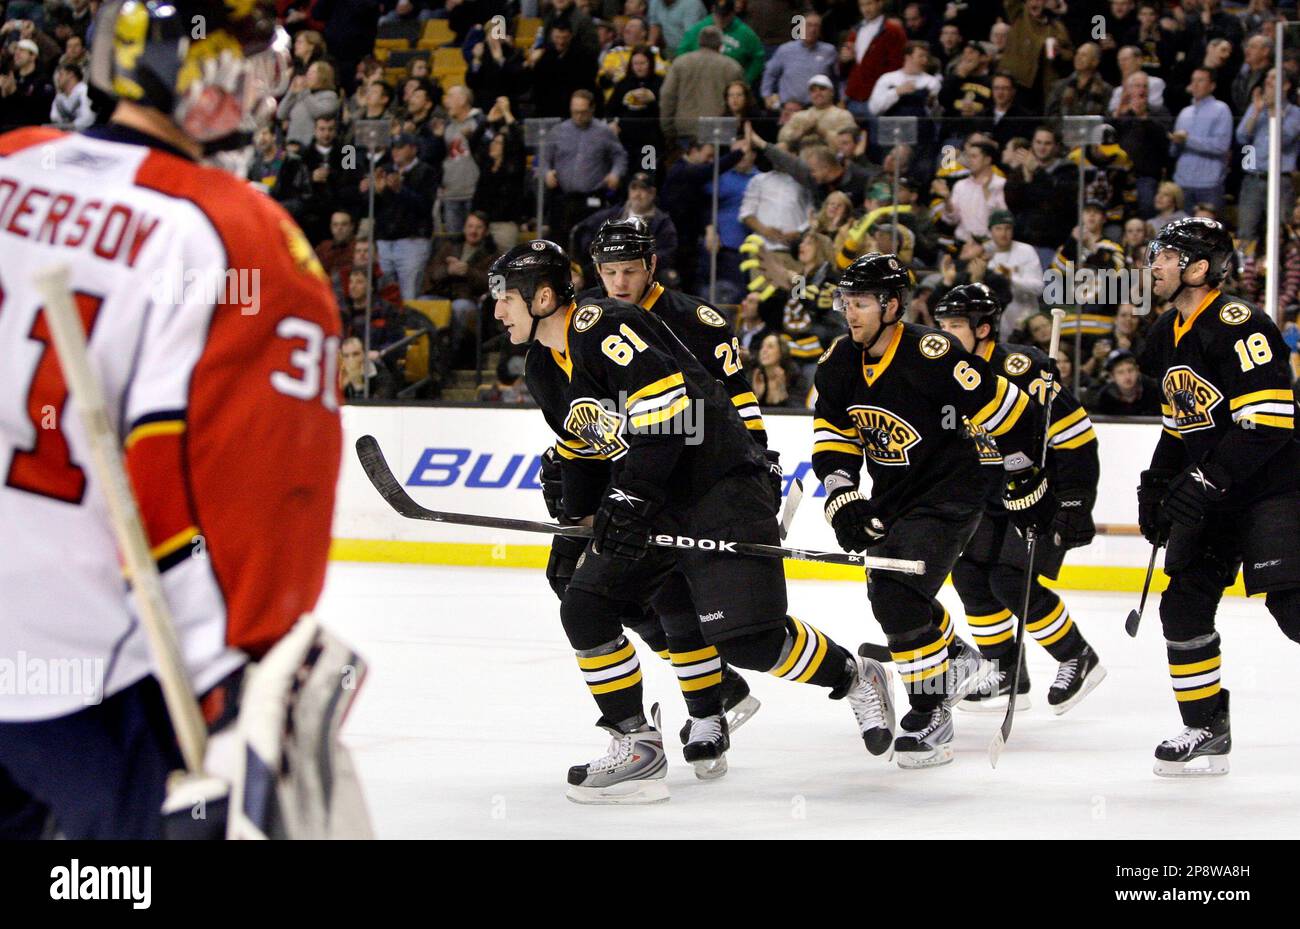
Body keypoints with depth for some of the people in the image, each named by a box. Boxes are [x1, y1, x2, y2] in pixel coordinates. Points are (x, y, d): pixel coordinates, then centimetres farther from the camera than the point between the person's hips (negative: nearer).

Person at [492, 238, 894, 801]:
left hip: (721, 485, -10)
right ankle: (637, 746, 4)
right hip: (651, 502, 10)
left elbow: (669, 407, -27)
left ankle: (856, 679, 7)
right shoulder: (544, 369, 12)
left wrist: (628, 499, -26)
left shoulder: (604, 328, -19)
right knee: (585, 606, -1)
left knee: (747, 638, -17)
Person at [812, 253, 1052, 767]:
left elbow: (1006, 409, -18)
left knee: (898, 595, -22)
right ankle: (959, 659, 42)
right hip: (892, 498, 8)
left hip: (949, 492, -8)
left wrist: (1025, 482, -11)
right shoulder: (840, 363, -3)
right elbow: (833, 437, 7)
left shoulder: (932, 355, -25)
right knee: (888, 594, 15)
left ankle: (930, 712, -8)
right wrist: (842, 498, -7)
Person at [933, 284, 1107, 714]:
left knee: (1012, 582, -15)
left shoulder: (1019, 369, -23)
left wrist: (1074, 503, -23)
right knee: (970, 575, 1)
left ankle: (1078, 659, 3)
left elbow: (1076, 433, -23)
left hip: (1048, 491, -9)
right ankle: (1007, 677, 12)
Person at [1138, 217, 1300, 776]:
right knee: (1184, 607, 5)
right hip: (1205, 496, 9)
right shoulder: (1166, 336, 11)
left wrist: (1206, 480, -26)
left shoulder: (1239, 327, -18)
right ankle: (1206, 731, 15)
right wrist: (1156, 487, 13)